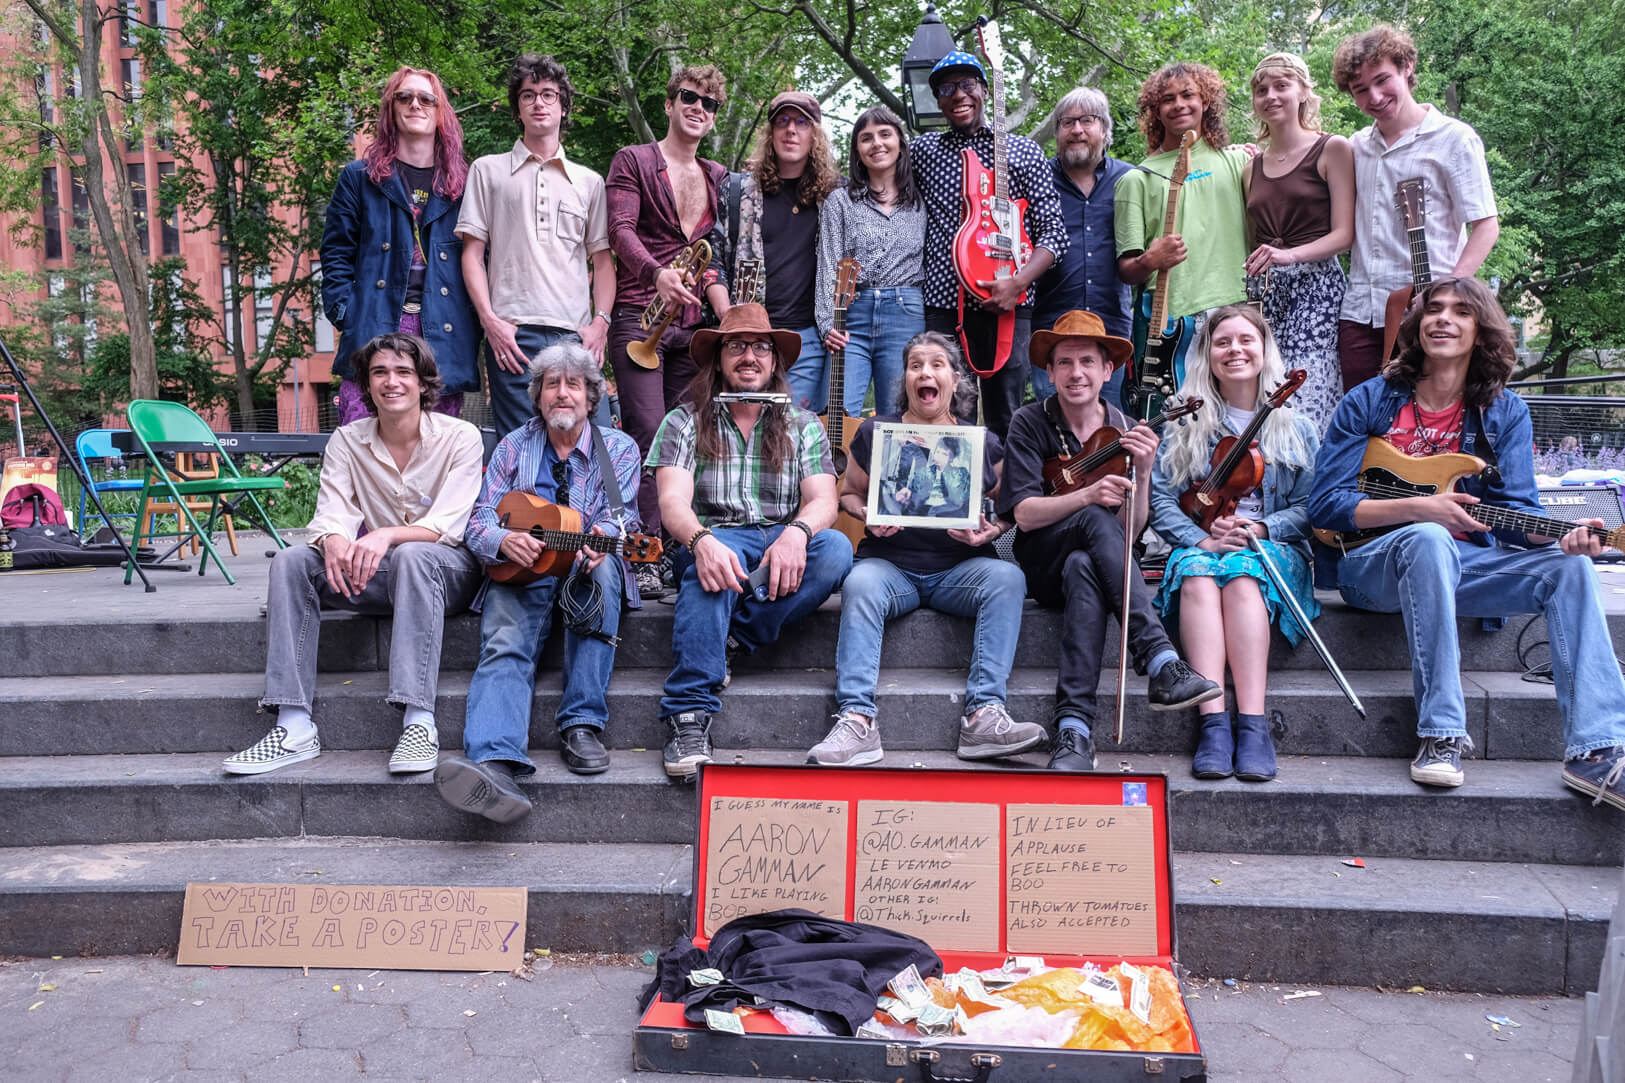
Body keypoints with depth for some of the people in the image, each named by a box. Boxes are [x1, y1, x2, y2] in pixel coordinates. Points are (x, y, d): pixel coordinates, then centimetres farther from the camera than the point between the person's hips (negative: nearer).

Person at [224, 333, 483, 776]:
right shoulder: (347, 441, 5)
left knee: (412, 556, -38)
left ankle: (420, 722, -44)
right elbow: (332, 513, -7)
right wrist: (334, 541, -33)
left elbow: (448, 524, -17)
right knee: (292, 561, -21)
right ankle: (294, 727, -28)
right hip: (374, 573, 4)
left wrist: (388, 535, -36)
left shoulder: (460, 437, -6)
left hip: (448, 568, -4)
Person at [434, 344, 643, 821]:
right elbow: (480, 520, 7)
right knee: (504, 644, -29)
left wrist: (600, 539, -28)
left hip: (583, 568, 0)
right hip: (519, 569, 1)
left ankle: (581, 725, -35)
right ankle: (496, 763, -53)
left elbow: (622, 517, -3)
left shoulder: (618, 448, 10)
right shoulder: (514, 447, 14)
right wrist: (505, 540, -18)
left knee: (601, 570, -36)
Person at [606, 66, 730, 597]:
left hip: (696, 320, 5)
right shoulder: (633, 161, 5)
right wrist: (658, 274, -27)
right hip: (641, 315, -5)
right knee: (647, 433, -11)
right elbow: (620, 229, -9)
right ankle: (644, 560, -9)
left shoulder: (720, 178, 21)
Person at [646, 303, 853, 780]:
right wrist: (701, 540, -33)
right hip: (715, 541, -2)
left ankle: (729, 641, -28)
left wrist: (796, 532, -26)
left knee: (835, 548, -29)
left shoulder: (803, 427, 13)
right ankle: (690, 714, -41)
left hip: (785, 549, 2)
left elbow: (823, 501, -1)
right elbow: (673, 501, -8)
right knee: (712, 560, -37)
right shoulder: (685, 423, 7)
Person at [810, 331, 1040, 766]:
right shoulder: (875, 432, 8)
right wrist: (868, 514, -7)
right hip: (890, 564, -1)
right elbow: (848, 493, 16)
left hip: (960, 569, 1)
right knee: (860, 583, -34)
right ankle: (857, 720, -39)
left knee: (1007, 577, -30)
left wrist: (990, 530, -7)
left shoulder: (983, 444, 9)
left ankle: (984, 716, -35)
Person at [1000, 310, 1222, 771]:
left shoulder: (1125, 430, 5)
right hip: (1043, 565, -2)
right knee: (1095, 520, -34)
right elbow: (1025, 515, -13)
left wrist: (1143, 473, -19)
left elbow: (1131, 531, -2)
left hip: (1089, 559, 2)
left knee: (1083, 569, -37)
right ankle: (1162, 663, -44)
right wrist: (1087, 496, -29)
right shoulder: (1030, 423, -1)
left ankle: (1074, 726, -45)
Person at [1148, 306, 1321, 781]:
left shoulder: (1297, 429, 17)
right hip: (1200, 544, 1)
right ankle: (1213, 721, -46)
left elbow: (1308, 507, 5)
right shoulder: (1185, 428, 16)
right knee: (1197, 573, -36)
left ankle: (1253, 724, -45)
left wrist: (1259, 529, -13)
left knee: (1241, 574, -36)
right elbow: (1161, 501, 3)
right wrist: (1201, 538, -14)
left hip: (1272, 547, 0)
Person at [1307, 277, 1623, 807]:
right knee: (1429, 540, -37)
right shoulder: (1369, 402, -2)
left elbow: (1515, 510, 2)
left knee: (1570, 566, -19)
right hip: (1371, 564, -4)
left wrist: (1561, 536, -22)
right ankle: (1441, 733, -33)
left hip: (1457, 564, 4)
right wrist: (1419, 509, -21)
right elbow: (1324, 504, -9)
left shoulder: (1504, 411, 8)